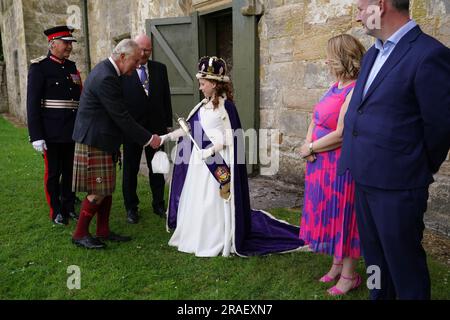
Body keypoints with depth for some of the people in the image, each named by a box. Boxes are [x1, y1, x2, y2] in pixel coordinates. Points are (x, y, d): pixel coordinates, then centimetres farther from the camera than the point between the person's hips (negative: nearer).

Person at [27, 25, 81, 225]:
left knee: (70, 171, 13)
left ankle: (69, 207, 27)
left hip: (73, 132, 5)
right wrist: (36, 136, -15)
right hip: (52, 133, -5)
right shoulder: (39, 67, -6)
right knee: (53, 173, 6)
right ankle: (56, 212, 20)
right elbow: (32, 103, -10)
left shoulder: (72, 67, 12)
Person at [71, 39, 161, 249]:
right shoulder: (106, 78, -22)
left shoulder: (106, 71, 11)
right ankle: (80, 234, 14)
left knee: (107, 189, 14)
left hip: (102, 140, 10)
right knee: (98, 192, -1)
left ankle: (103, 231, 24)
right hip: (95, 143, -10)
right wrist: (148, 139, -15)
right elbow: (122, 117, -22)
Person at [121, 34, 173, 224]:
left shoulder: (160, 69, 5)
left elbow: (166, 98, 8)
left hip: (156, 127, 3)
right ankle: (131, 208, 25)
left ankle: (158, 204, 28)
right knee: (130, 169, 10)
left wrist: (168, 123, 6)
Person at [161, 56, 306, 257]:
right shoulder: (204, 105, 9)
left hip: (216, 161, -8)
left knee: (214, 203, 0)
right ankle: (196, 238, 29)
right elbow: (190, 127, 11)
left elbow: (231, 138, -15)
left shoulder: (226, 106, -14)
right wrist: (168, 136, 6)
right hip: (199, 158, 8)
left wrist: (212, 150, -21)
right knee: (195, 200, 15)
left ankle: (216, 243, 15)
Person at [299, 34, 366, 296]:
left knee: (343, 216, 4)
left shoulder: (355, 91, -19)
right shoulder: (336, 87, 9)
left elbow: (340, 135, -23)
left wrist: (310, 149, -11)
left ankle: (349, 275, 21)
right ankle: (337, 265, 34)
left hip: (341, 166, -8)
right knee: (330, 215, 17)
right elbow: (316, 120, 15)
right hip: (322, 165, 8)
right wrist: (308, 144, -3)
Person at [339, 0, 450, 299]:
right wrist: (361, 165, 12)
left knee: (403, 261, 9)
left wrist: (420, 171, 1)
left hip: (396, 184, -8)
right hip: (365, 179, 8)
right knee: (374, 256, 22)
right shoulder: (373, 54, 12)